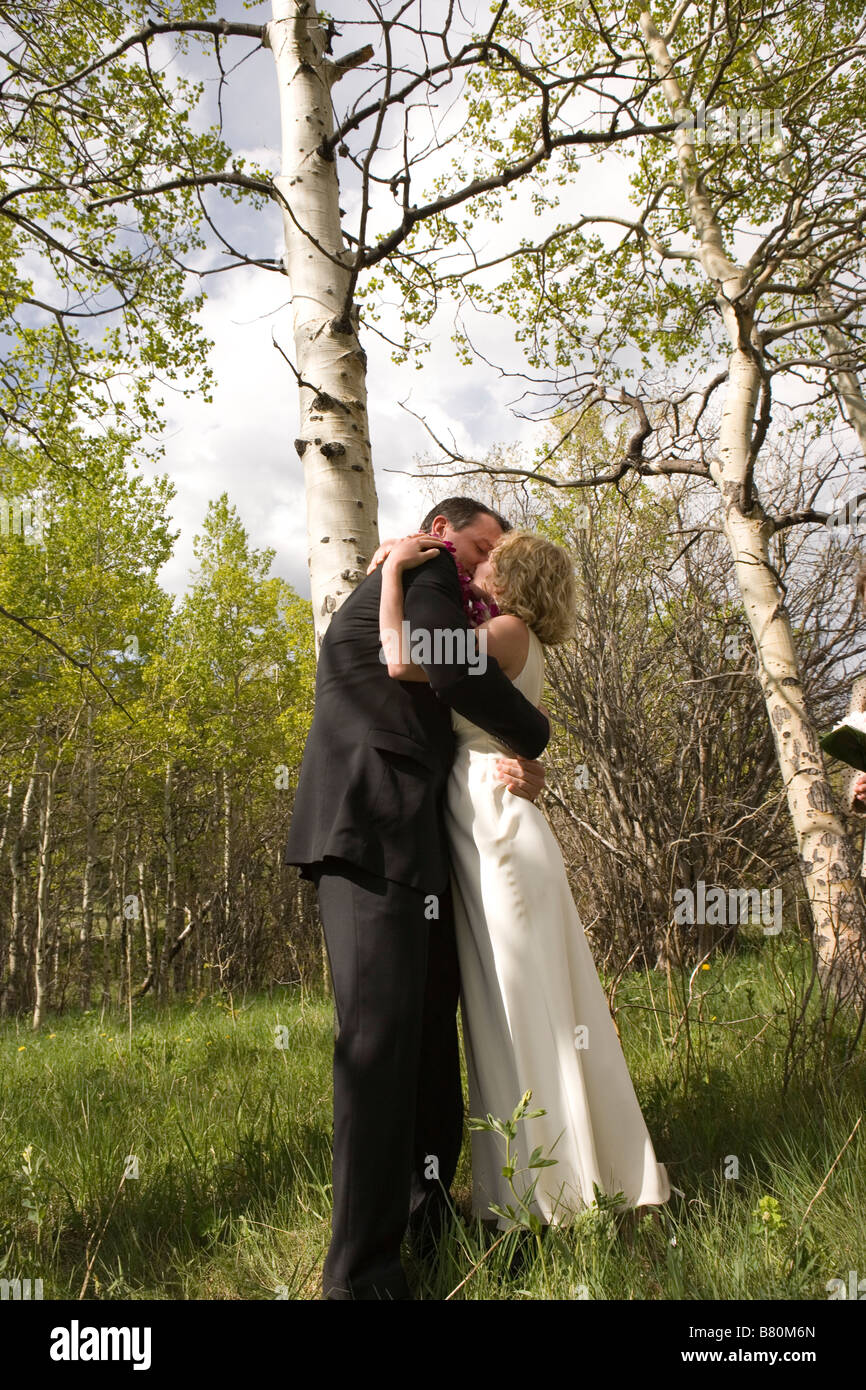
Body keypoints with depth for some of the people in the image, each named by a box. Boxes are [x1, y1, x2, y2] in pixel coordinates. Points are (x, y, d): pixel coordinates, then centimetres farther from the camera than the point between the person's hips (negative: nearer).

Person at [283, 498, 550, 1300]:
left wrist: (512, 758, 3)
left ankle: (427, 1214, 23)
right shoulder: (423, 571, 1)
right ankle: (362, 1271, -7)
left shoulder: (390, 597, 30)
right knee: (380, 1036, -12)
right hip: (371, 834, -11)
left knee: (428, 1032, 12)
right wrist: (533, 739, 4)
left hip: (412, 844, 11)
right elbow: (460, 678, -15)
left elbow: (447, 719, 23)